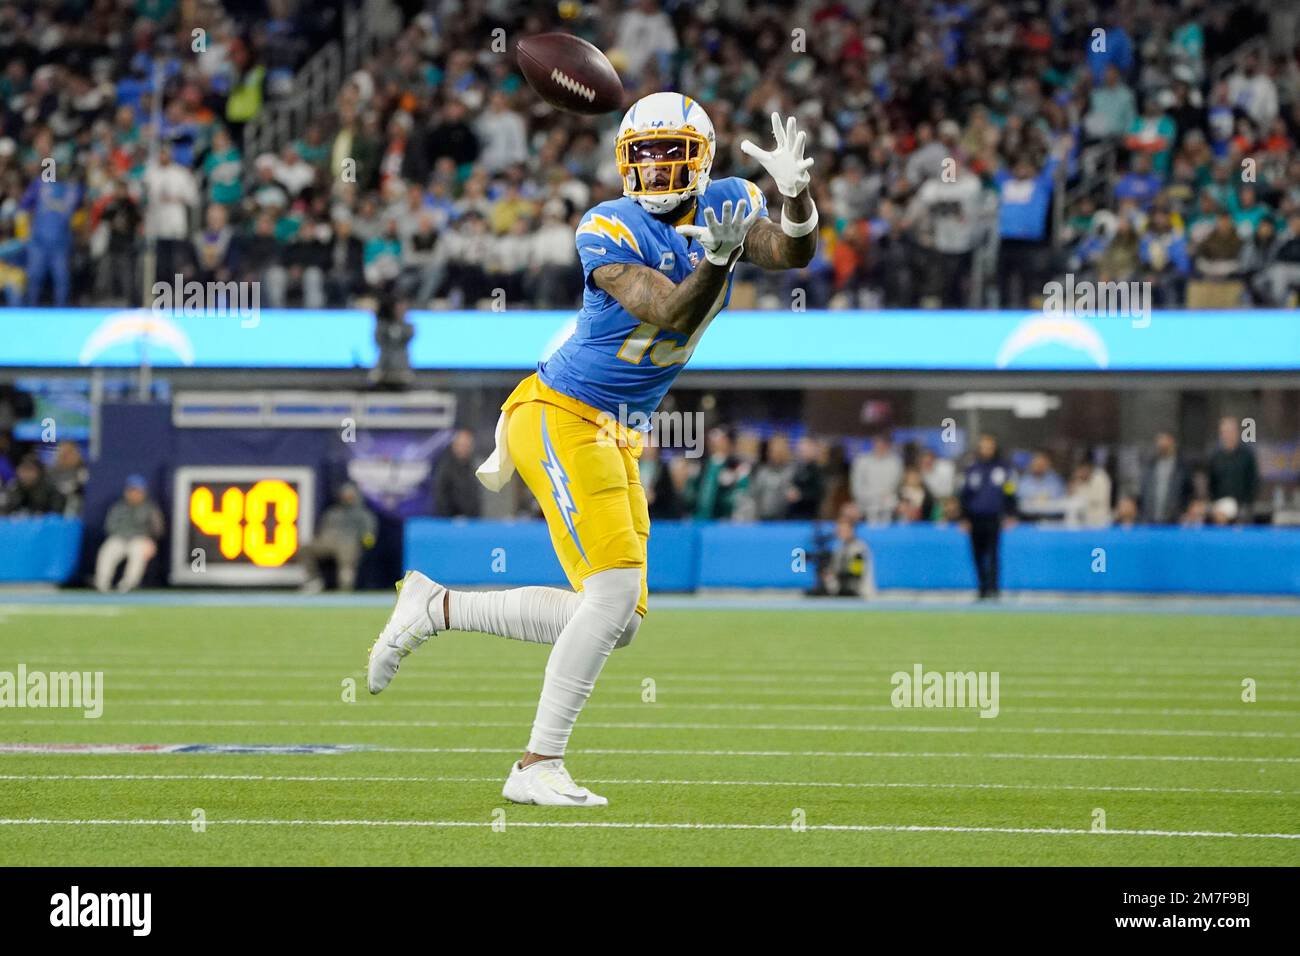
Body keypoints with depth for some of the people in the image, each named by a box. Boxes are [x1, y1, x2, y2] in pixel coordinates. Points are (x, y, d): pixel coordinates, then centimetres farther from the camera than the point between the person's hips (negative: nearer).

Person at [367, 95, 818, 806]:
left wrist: (795, 191, -30)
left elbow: (794, 253, -12)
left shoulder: (725, 207, 4)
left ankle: (433, 609, 18)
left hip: (615, 435, 8)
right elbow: (670, 311, -25)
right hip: (561, 417, -8)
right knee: (616, 589, -19)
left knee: (617, 619, 7)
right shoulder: (609, 230, -14)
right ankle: (538, 766, -11)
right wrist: (718, 258, -41)